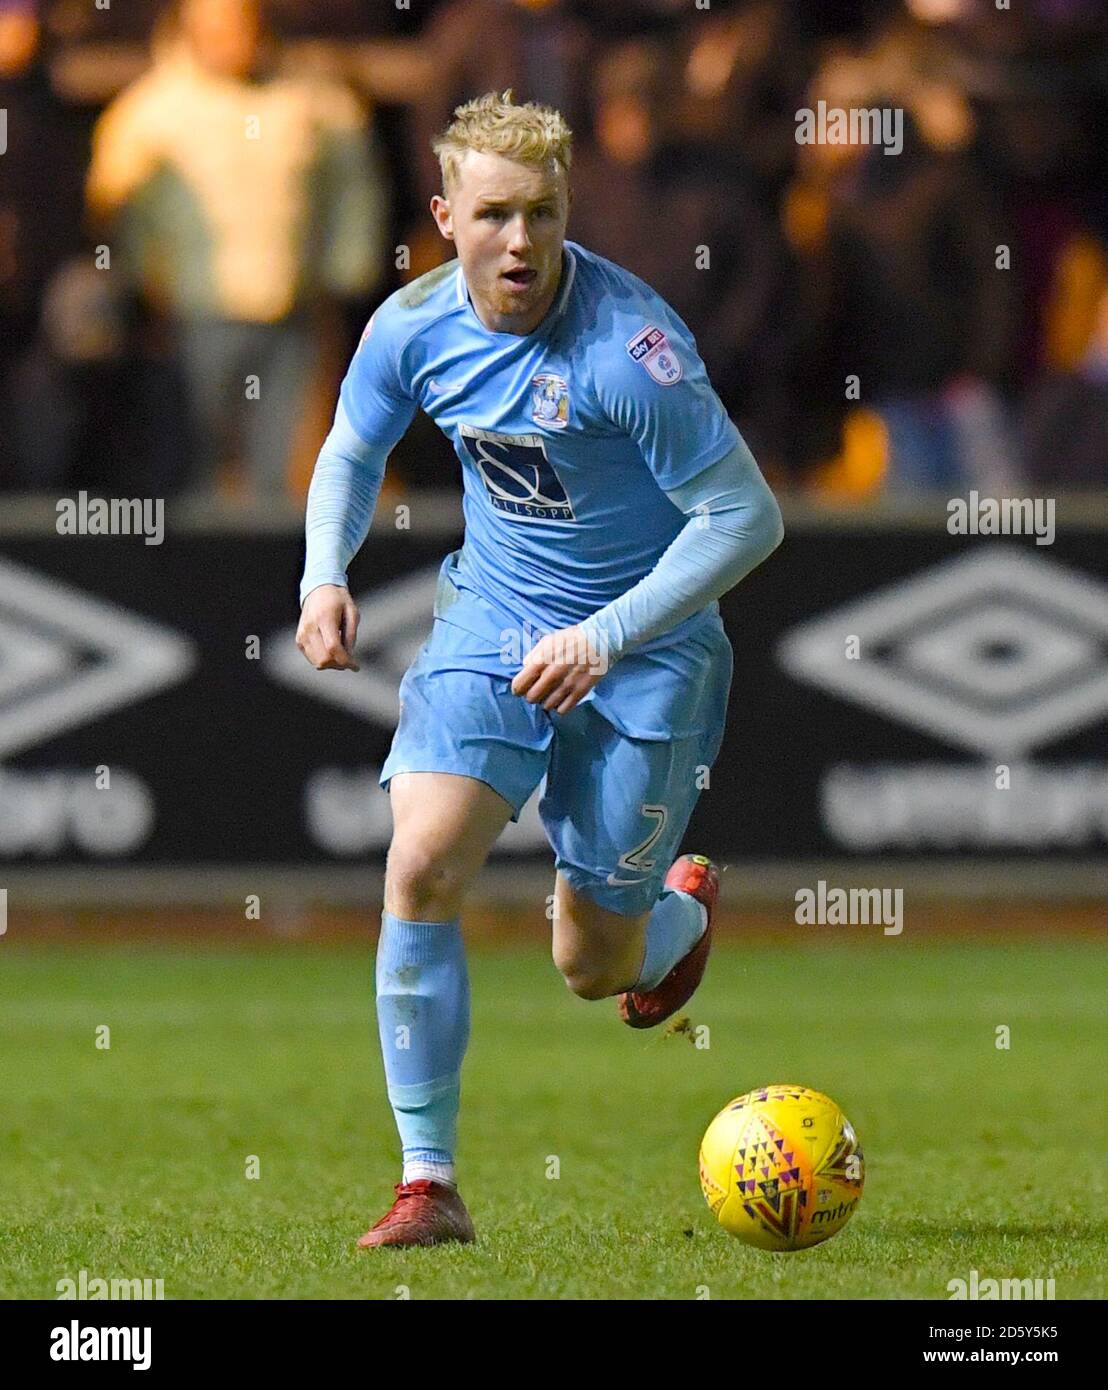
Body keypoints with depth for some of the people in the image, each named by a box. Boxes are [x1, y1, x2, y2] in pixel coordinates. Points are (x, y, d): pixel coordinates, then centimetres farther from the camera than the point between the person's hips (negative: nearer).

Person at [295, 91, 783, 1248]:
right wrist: (324, 576, -5)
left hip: (644, 647, -4)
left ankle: (684, 907, 43)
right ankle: (428, 1183, -9)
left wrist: (605, 638, -25)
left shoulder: (629, 344, -25)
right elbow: (352, 450, 13)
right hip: (492, 622, 4)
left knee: (591, 968, 3)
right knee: (421, 867, -19)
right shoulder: (415, 327, -8)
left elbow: (746, 517, -21)